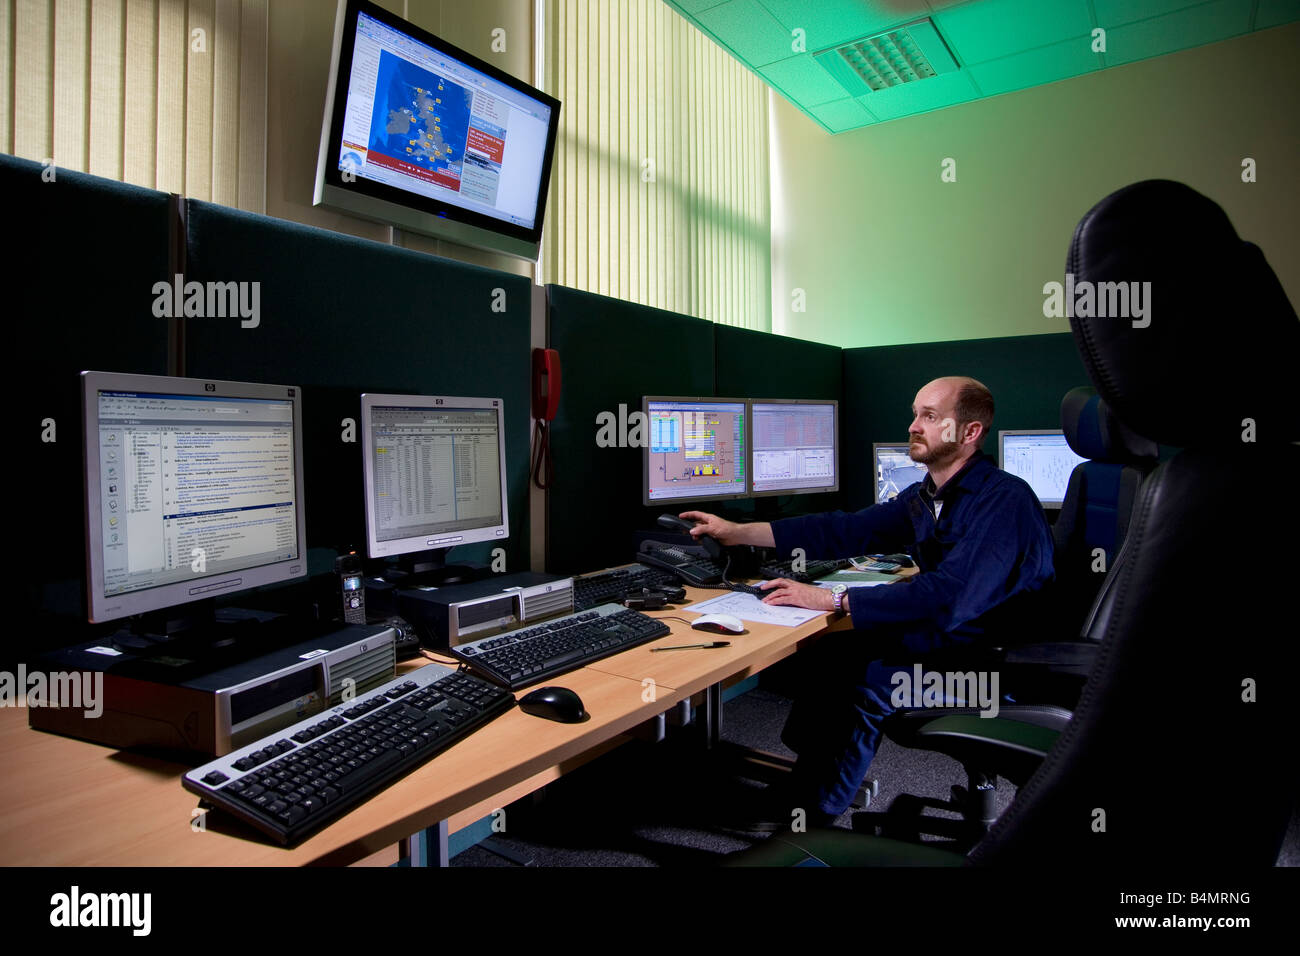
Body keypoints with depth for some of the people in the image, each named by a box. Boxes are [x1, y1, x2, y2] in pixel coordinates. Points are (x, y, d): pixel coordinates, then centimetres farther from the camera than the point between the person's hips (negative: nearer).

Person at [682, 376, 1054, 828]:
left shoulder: (1005, 501, -22)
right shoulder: (923, 496, 5)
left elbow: (950, 597, -32)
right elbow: (848, 530, 3)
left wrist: (833, 600, -32)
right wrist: (739, 532, -3)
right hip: (949, 633, 8)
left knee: (866, 678, -20)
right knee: (834, 649, -4)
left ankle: (806, 814, 0)